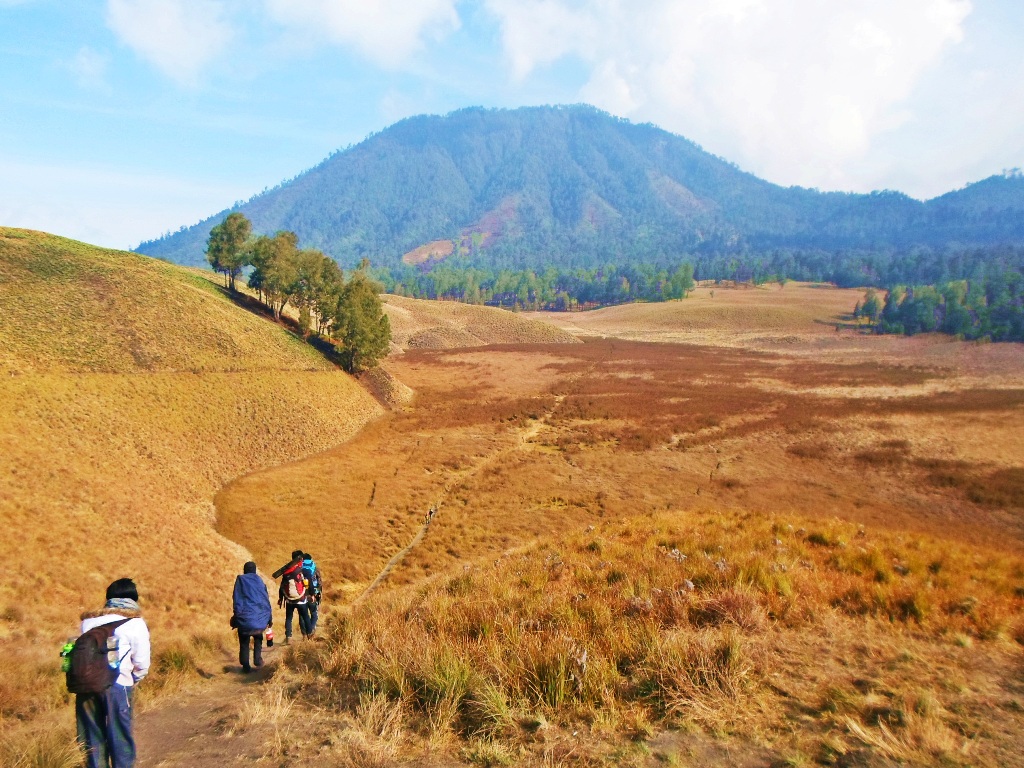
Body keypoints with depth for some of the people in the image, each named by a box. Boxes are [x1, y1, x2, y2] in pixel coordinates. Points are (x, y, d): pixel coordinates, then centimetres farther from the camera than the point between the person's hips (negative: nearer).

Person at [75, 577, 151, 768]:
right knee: (120, 737, 6)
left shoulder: (89, 620, 18)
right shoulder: (135, 623, 3)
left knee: (92, 737, 15)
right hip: (117, 685, -4)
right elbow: (142, 663, 0)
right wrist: (134, 681, 19)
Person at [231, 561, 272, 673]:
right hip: (260, 617, 2)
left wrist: (236, 615, -1)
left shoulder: (240, 580, 2)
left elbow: (236, 599, -4)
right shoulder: (260, 581, 8)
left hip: (244, 616, -2)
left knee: (244, 642, 9)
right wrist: (270, 617, 12)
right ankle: (257, 658, 9)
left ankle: (246, 665, 5)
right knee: (258, 638, 23)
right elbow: (266, 599, 8)